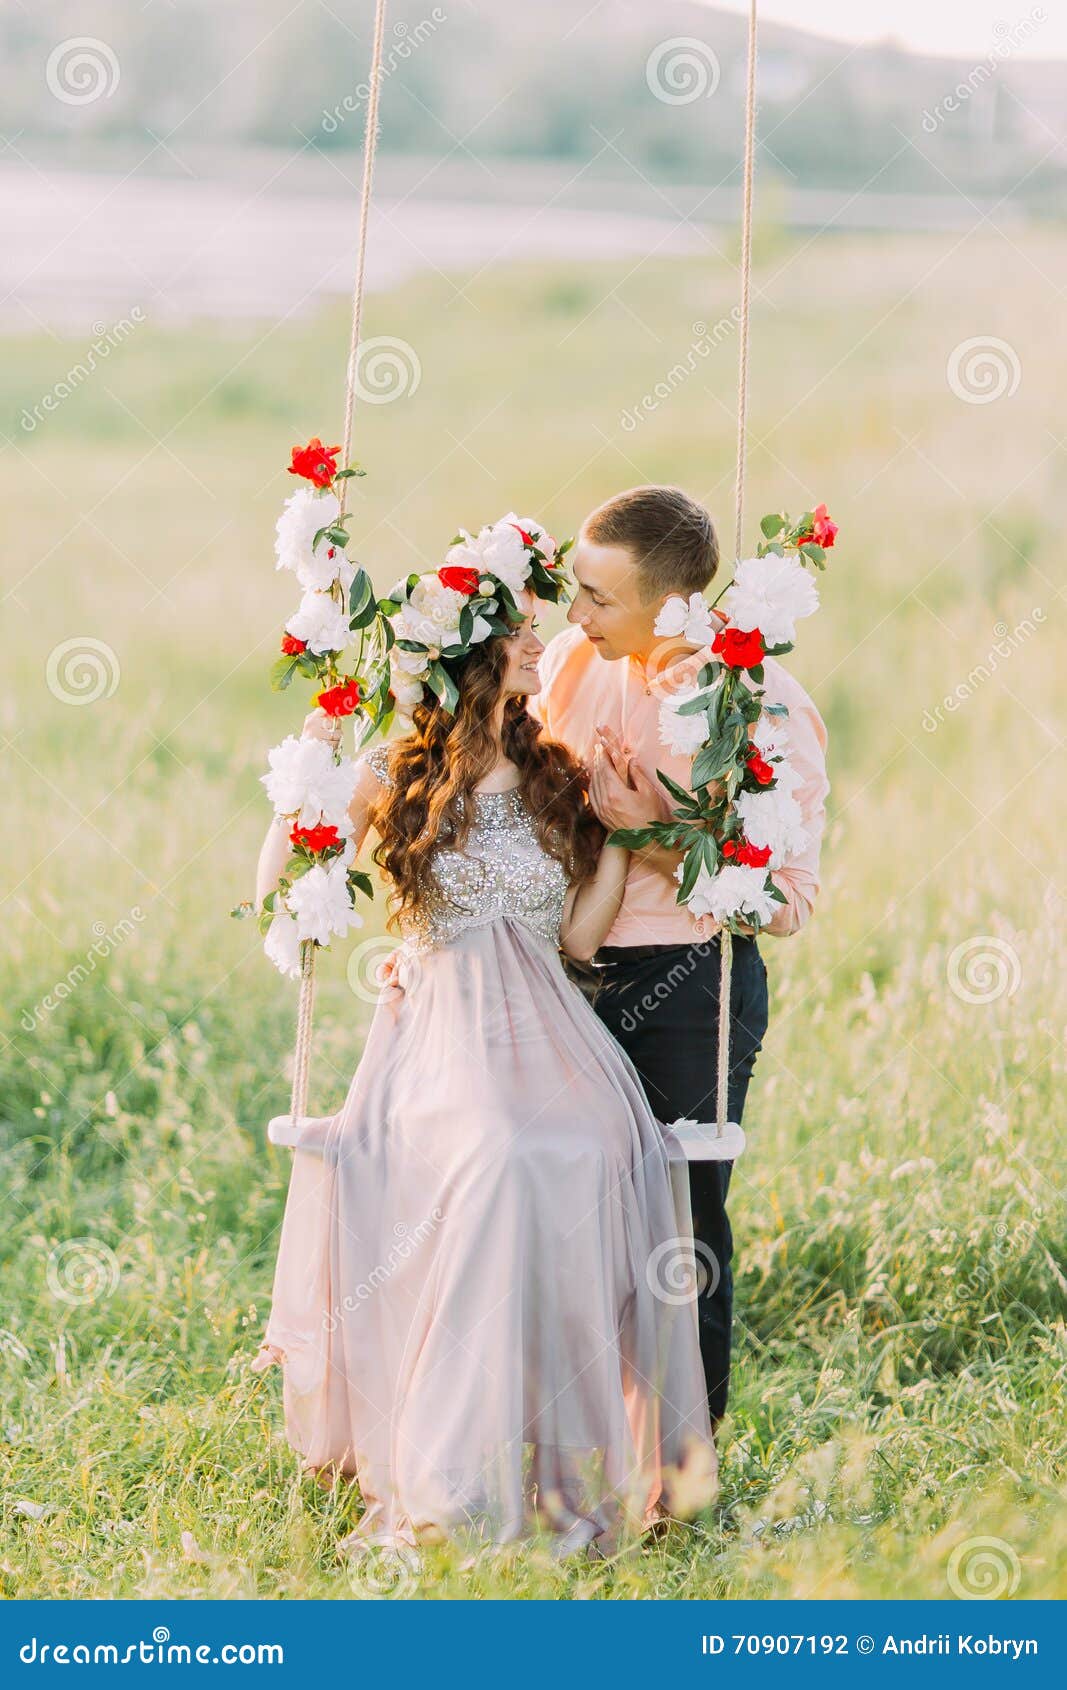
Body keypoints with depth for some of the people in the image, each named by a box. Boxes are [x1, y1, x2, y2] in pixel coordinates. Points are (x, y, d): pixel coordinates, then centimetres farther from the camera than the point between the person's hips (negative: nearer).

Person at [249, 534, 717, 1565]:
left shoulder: (557, 782, 14)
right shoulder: (394, 778, 6)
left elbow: (579, 937, 9)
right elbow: (277, 889, 1)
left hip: (546, 1034, 3)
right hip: (438, 1035, -3)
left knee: (598, 1152, -30)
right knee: (497, 1158, -35)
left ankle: (575, 1455, -21)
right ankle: (457, 1477, -30)